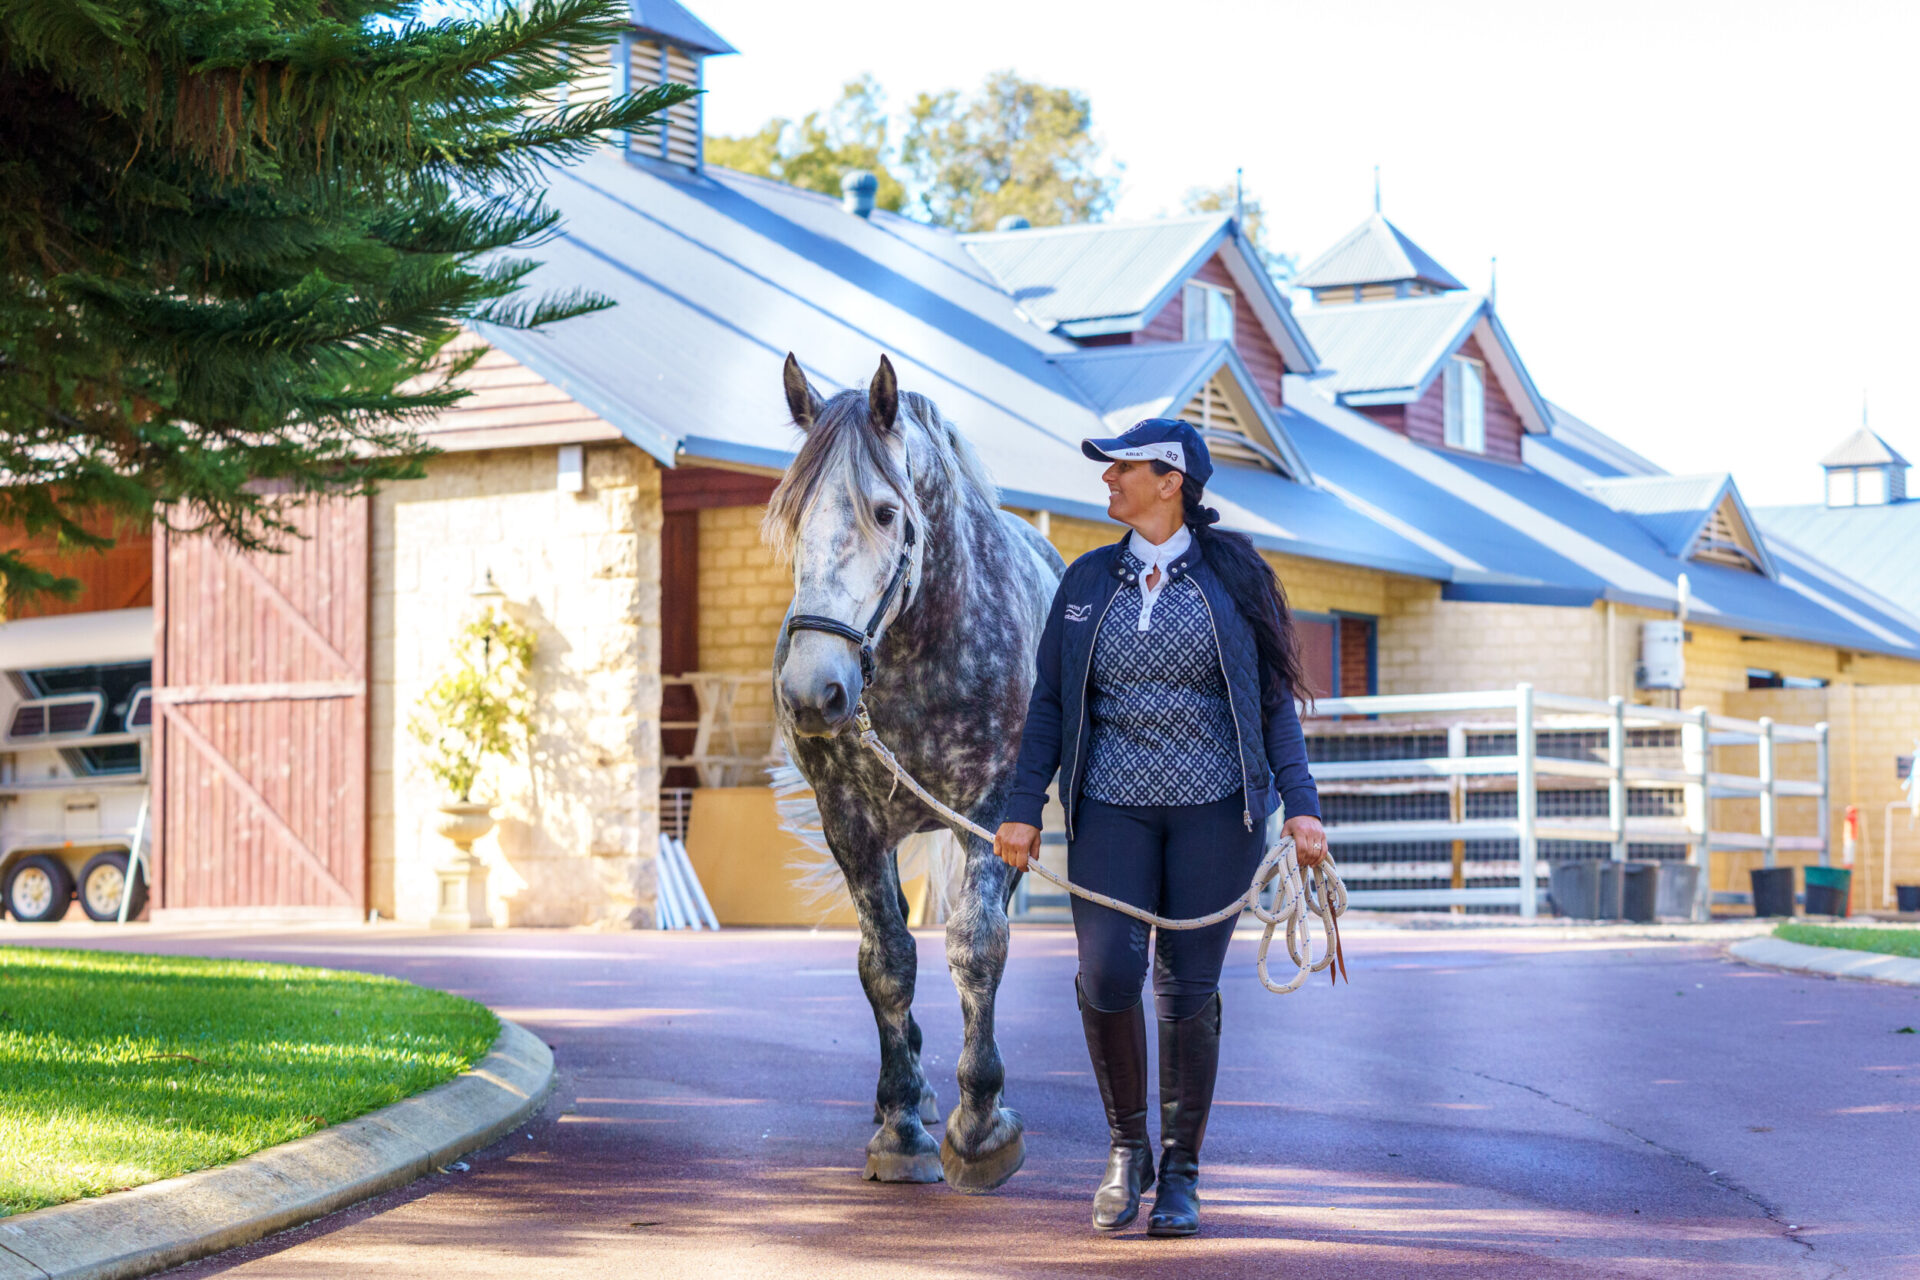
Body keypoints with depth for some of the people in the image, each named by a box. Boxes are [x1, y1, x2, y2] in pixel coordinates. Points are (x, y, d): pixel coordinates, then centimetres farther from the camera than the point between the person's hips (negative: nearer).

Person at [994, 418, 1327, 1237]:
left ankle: (1180, 1172, 14)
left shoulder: (1230, 578, 1)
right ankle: (1127, 1145, 7)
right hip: (1112, 806, 2)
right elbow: (1049, 701, 9)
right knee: (1107, 972, -15)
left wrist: (1301, 807, -8)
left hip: (1214, 806, -2)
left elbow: (1272, 702, 1)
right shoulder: (1088, 581, 8)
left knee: (1188, 988, 0)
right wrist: (1023, 808, 2)